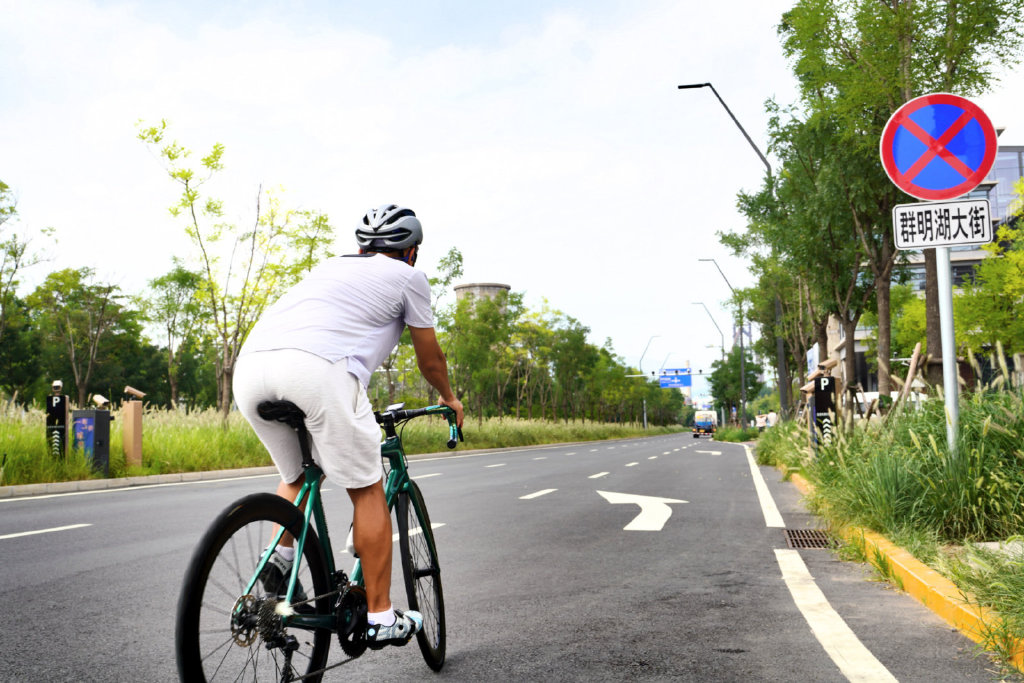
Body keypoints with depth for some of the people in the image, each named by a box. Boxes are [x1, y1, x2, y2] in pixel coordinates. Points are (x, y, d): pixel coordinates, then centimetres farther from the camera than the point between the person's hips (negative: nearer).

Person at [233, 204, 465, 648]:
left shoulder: (331, 267, 37)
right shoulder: (408, 277, 22)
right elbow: (430, 358, 30)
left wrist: (351, 405, 62)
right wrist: (448, 399, 51)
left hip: (248, 365, 6)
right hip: (317, 369, -6)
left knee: (298, 475, 29)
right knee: (367, 490, 8)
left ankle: (279, 559, 9)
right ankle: (381, 618, 12)